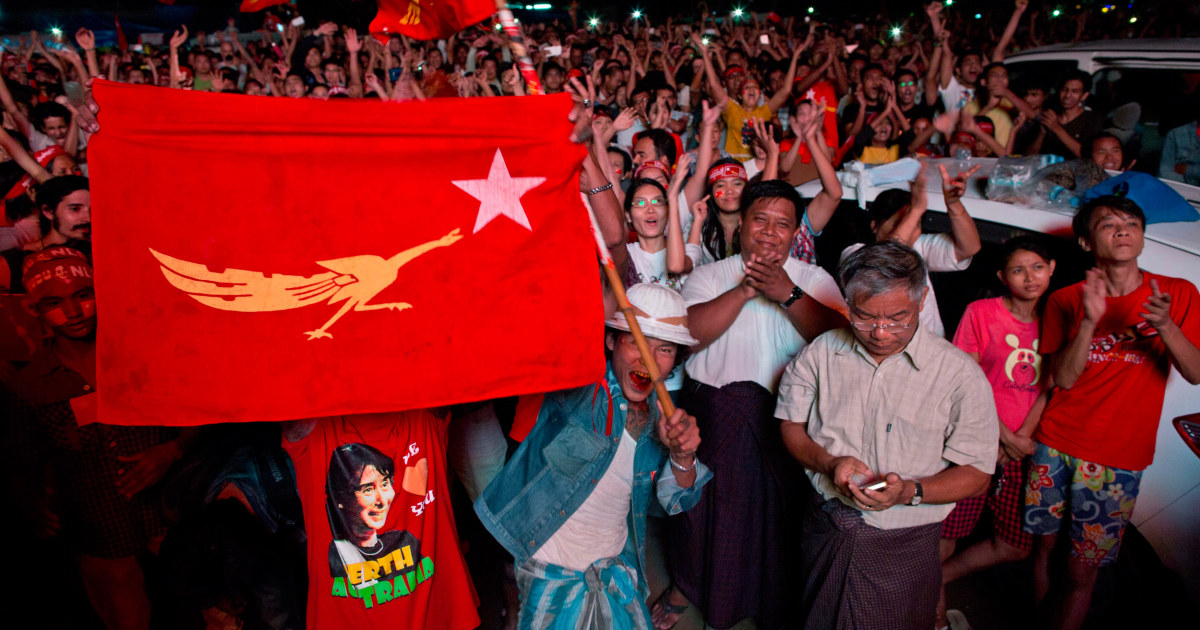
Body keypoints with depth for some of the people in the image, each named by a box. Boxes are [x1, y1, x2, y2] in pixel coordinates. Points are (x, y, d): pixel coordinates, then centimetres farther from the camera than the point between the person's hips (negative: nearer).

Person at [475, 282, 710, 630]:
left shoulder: (661, 411, -1)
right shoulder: (579, 384, -19)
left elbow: (676, 502, 2)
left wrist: (682, 455, -19)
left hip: (617, 569, 5)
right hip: (553, 571, -5)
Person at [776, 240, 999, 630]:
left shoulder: (960, 374, -13)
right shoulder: (821, 353, -3)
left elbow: (976, 473, -10)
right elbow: (791, 425, 4)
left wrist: (910, 492, -27)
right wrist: (829, 462, -16)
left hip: (903, 545, -3)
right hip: (824, 529, 3)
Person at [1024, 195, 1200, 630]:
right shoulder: (1066, 300, 1)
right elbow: (1064, 379, -7)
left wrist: (1165, 325, -25)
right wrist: (1090, 321, -21)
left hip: (1118, 460, -1)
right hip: (1056, 447, 1)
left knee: (1081, 572, 3)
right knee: (1043, 547, 11)